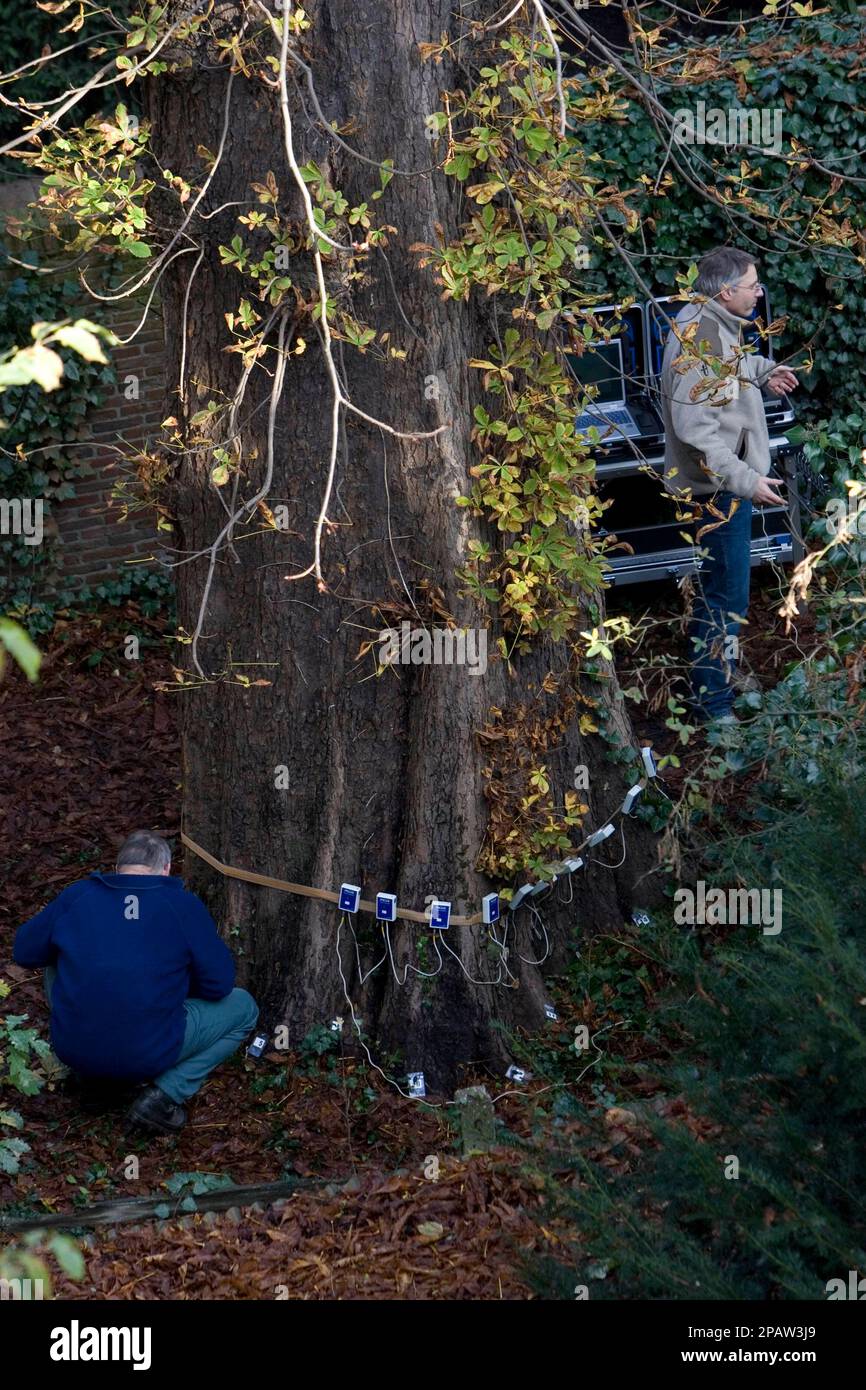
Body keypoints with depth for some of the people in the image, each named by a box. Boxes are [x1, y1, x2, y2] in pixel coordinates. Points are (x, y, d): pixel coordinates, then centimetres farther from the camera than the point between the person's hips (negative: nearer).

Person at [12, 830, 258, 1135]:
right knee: (243, 1007, 17)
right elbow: (218, 985, -2)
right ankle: (164, 1095, -1)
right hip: (149, 1054, -4)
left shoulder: (76, 896, 2)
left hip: (72, 1050, 4)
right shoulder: (183, 904, -4)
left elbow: (24, 951, 13)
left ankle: (92, 1074, 23)